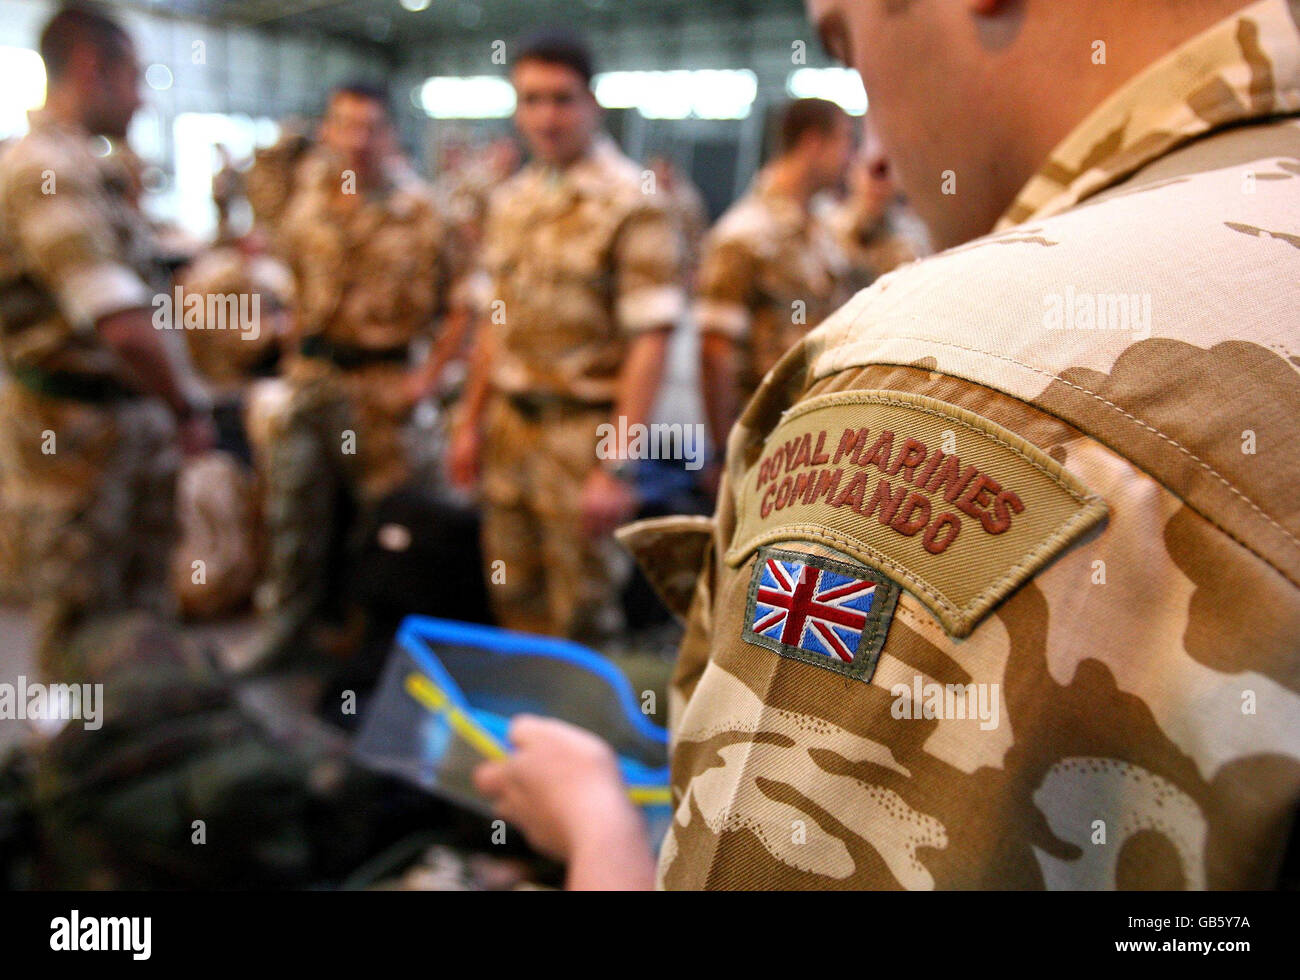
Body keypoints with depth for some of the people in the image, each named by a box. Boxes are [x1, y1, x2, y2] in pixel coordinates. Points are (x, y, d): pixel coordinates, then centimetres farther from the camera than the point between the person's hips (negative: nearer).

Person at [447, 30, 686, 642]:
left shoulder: (631, 205, -11)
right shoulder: (511, 202, 11)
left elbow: (649, 344, -16)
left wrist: (616, 468, -20)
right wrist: (471, 421, 16)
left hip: (584, 427, -6)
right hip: (511, 424, 7)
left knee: (580, 618, 5)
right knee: (514, 601, 16)